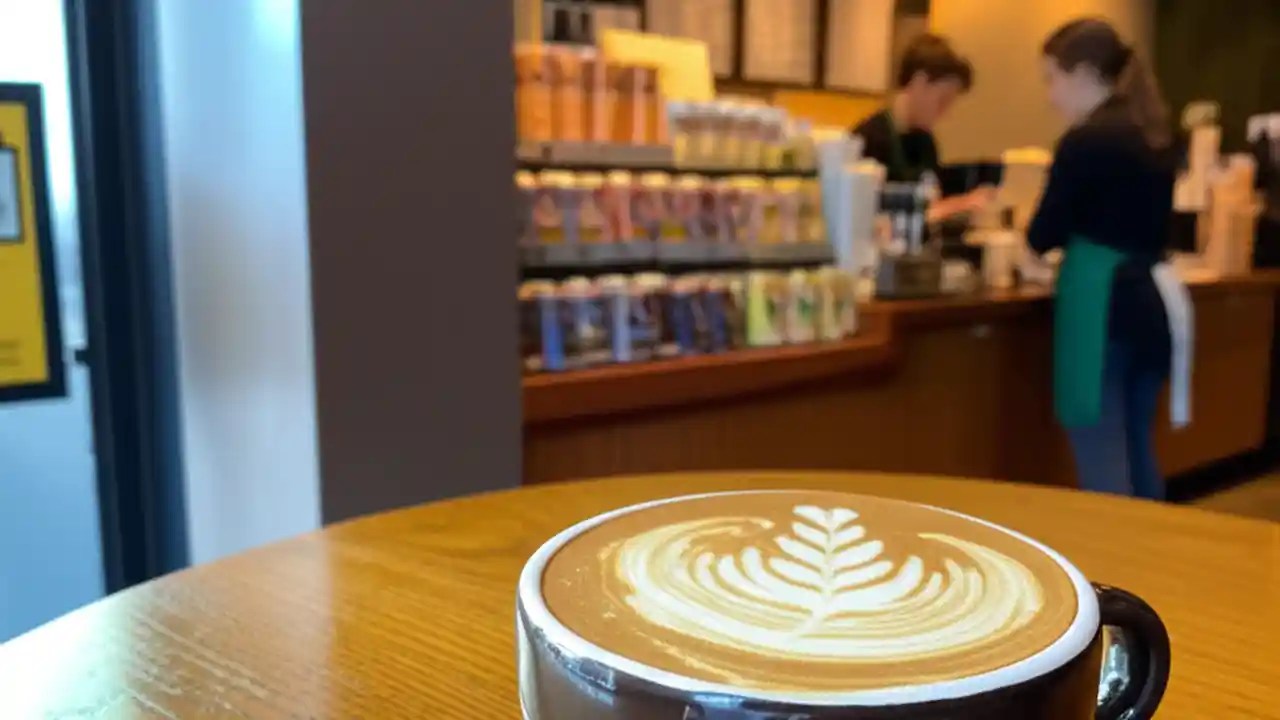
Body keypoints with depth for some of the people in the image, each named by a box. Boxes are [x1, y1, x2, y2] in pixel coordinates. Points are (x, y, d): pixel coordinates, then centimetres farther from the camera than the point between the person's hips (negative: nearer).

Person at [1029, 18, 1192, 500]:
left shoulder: (1086, 140, -13)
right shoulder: (1156, 134, 12)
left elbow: (1043, 237, -7)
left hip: (1100, 303, -8)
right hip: (1151, 298, 9)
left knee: (1102, 462, -3)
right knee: (1136, 450, 17)